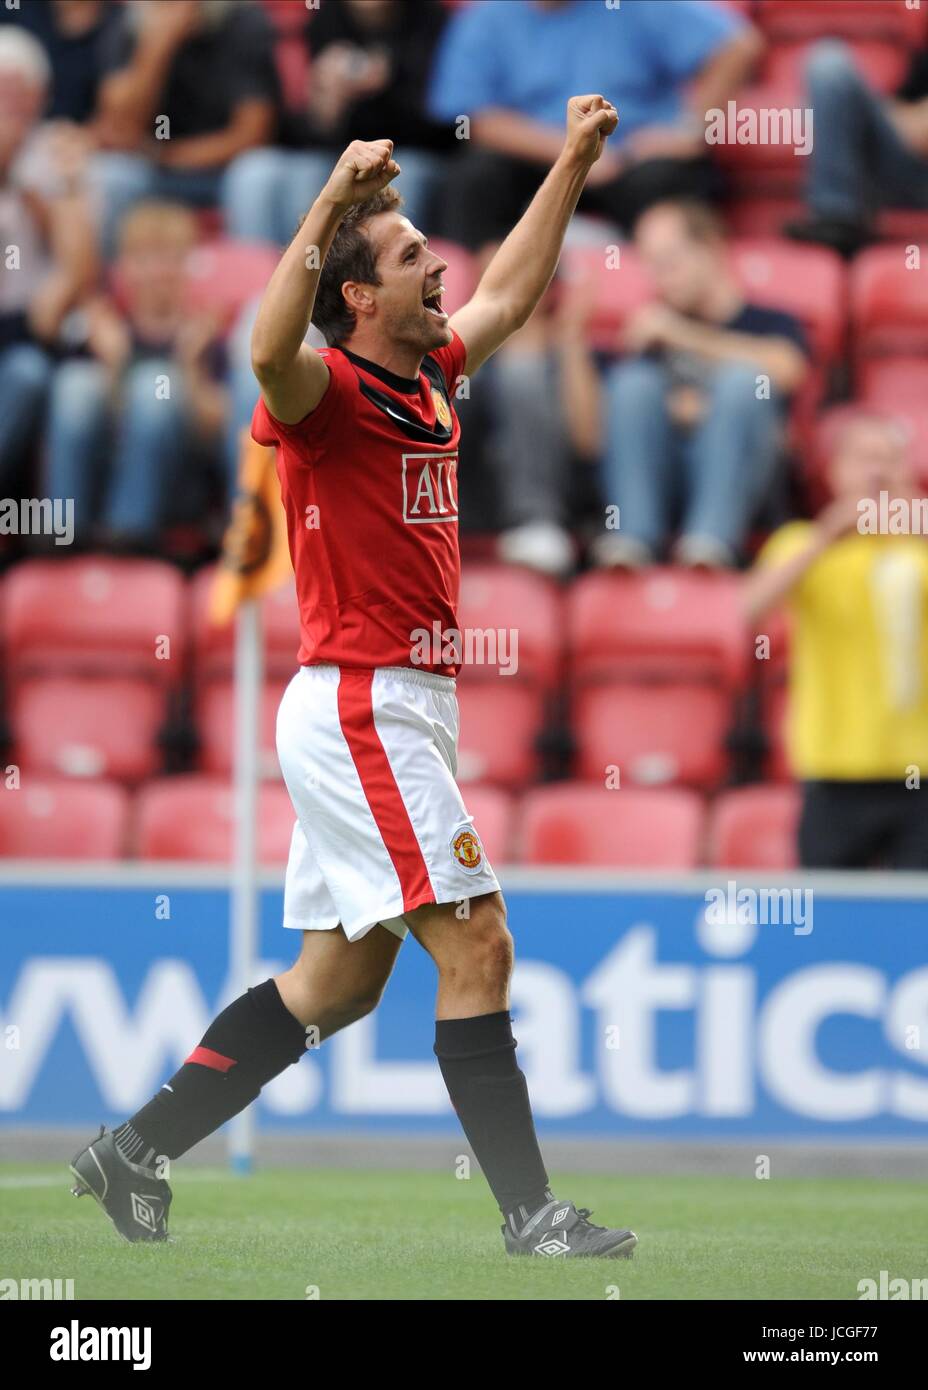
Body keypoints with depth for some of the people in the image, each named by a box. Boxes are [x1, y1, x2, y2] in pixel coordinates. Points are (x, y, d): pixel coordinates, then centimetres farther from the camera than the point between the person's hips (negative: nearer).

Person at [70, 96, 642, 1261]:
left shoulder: (426, 381, 13)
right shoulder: (329, 391, -13)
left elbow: (509, 292, 29)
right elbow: (270, 351, -36)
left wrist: (574, 159, 29)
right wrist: (331, 203, -39)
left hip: (396, 714, 10)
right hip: (361, 709, -10)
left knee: (339, 981, 13)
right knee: (476, 947, -10)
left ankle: (137, 1150, 18)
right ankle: (531, 1215, -7)